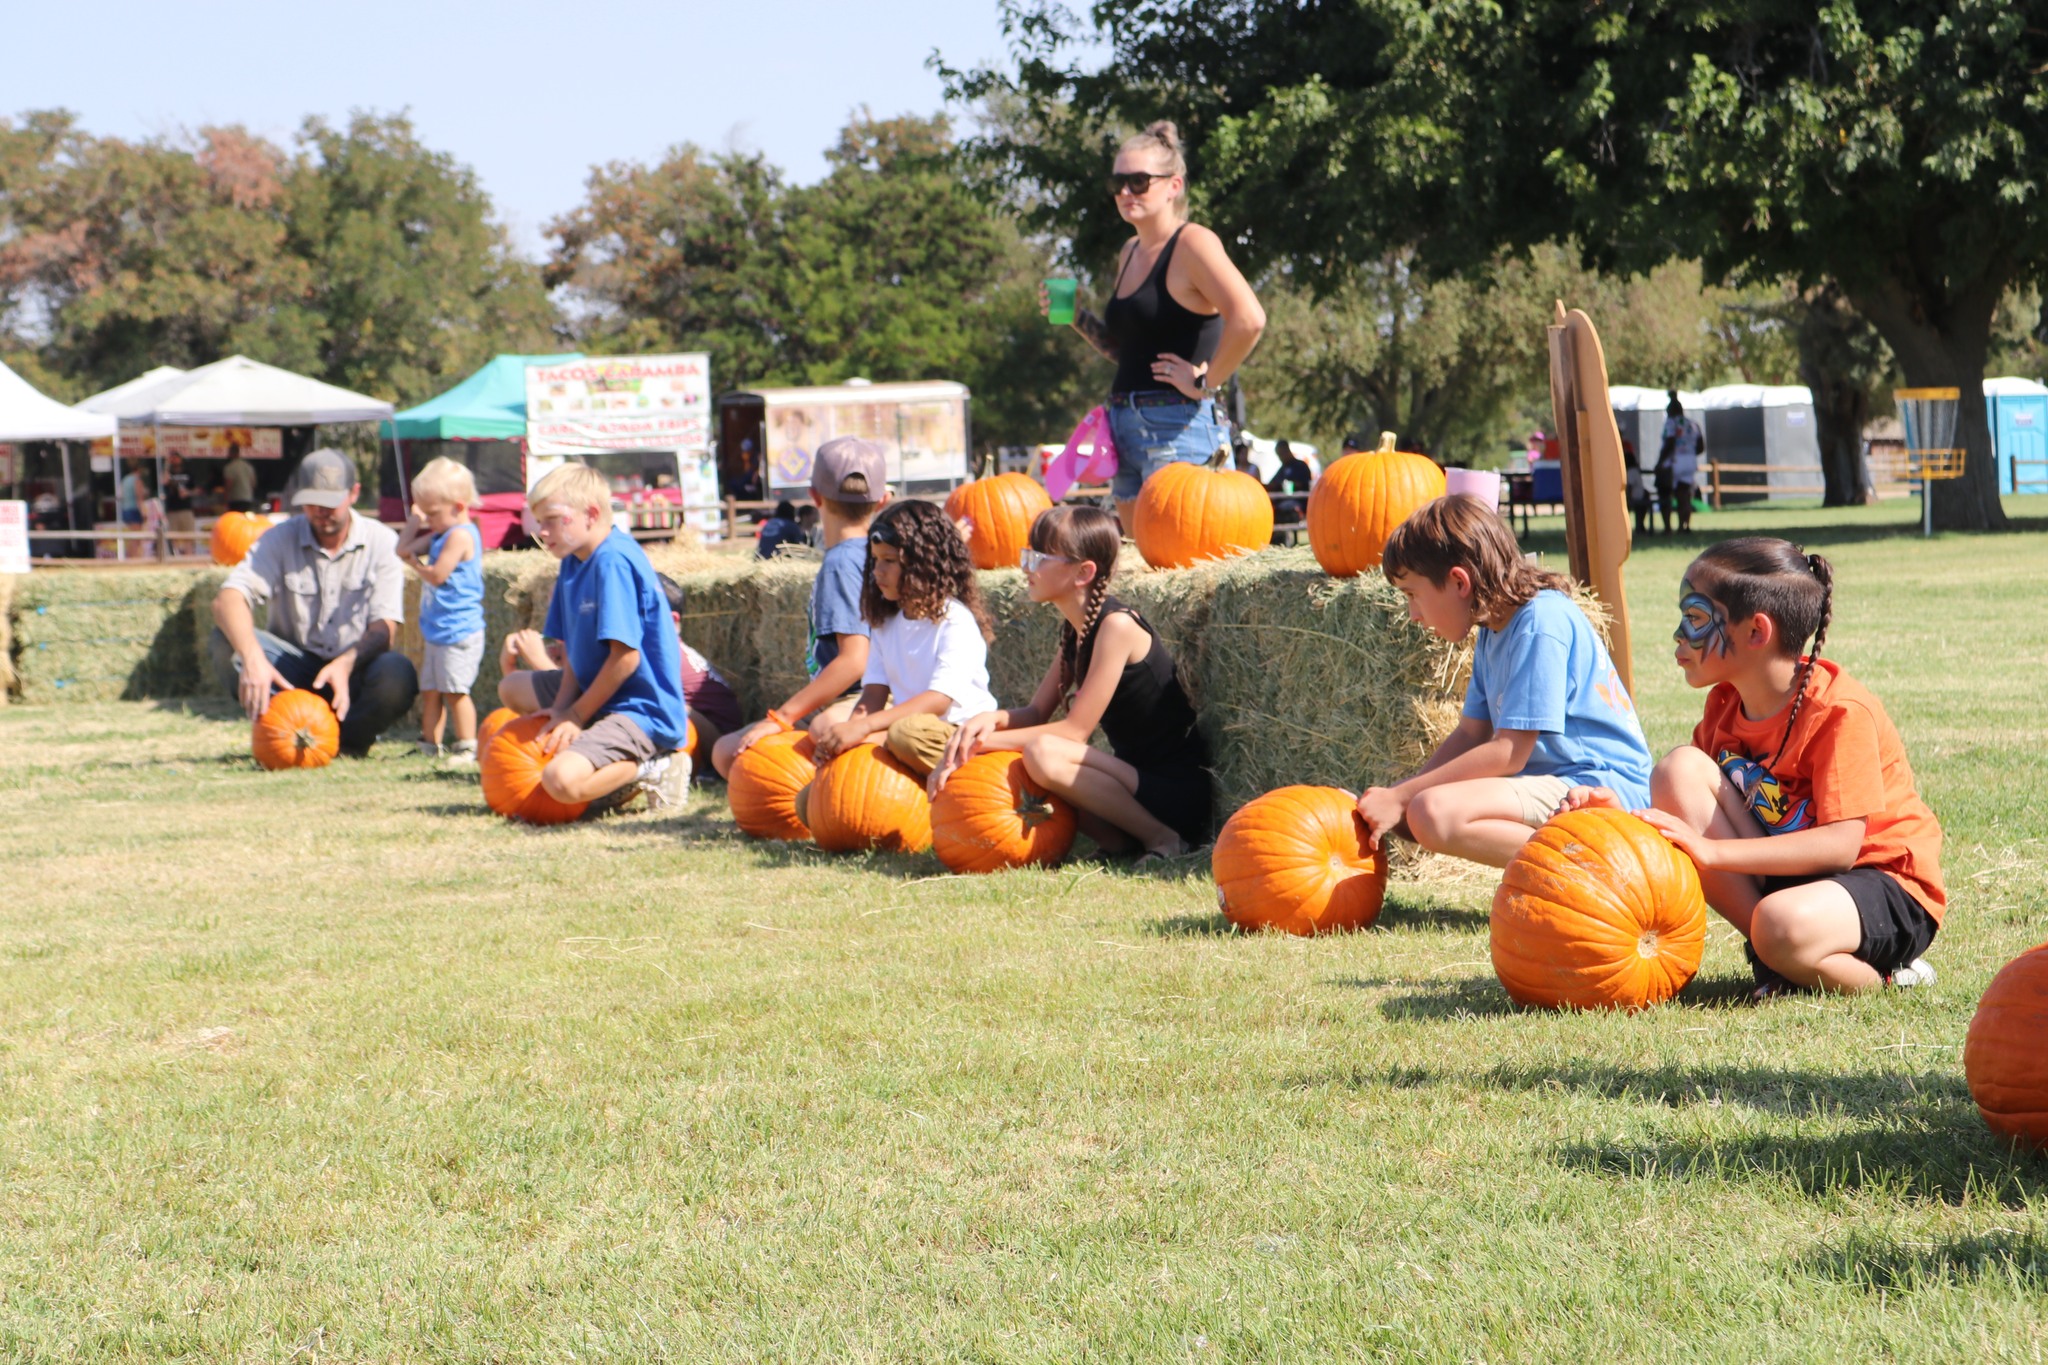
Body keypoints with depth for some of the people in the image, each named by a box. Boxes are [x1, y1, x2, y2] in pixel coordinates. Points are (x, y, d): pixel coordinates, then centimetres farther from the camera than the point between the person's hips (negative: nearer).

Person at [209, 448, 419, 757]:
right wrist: (252, 658, -41)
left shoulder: (382, 542, -5)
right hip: (295, 670, 1)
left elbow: (384, 627, -13)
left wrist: (345, 664, -35)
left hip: (354, 670, -1)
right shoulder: (280, 540, -4)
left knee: (397, 674, -35)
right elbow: (229, 599, -20)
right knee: (225, 641, -26)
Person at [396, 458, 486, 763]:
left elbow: (437, 575, -19)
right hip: (438, 632, 10)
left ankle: (466, 747, -3)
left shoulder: (460, 534, -15)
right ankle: (430, 746, 15)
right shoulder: (442, 534, 15)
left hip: (458, 632, -10)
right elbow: (404, 548, 20)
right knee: (430, 689, 11)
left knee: (454, 690, -8)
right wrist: (415, 519, 11)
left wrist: (413, 563, -1)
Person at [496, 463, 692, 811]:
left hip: (643, 711, -11)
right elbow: (571, 648, 9)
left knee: (561, 780, -32)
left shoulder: (613, 562, -21)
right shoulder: (573, 563, 8)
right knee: (511, 688, 26)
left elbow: (626, 656, -25)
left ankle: (653, 769, -4)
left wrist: (575, 715, -15)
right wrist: (562, 706, -8)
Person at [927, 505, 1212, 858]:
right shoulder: (1075, 630, 10)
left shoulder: (1117, 626, -17)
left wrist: (982, 742, -17)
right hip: (1136, 780, 9)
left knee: (1044, 754, -28)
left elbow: (1076, 730, -19)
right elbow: (1036, 713, 12)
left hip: (1178, 790, -9)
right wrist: (990, 719, -11)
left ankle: (1164, 838, -15)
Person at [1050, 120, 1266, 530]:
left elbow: (1248, 319, -25)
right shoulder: (1131, 252, 17)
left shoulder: (1192, 243, -10)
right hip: (1126, 428, 9)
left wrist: (1205, 382, -17)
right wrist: (1078, 317, 11)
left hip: (1177, 428, -9)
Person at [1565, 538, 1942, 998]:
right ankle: (1773, 959, -15)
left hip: (1888, 888, -7)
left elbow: (1840, 844, -26)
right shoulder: (1724, 705, 4)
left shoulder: (1840, 711, -19)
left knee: (1784, 925, -42)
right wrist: (1624, 815, -16)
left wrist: (1712, 850, -30)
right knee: (1678, 769, -13)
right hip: (1780, 877, 7)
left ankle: (1886, 976, -7)